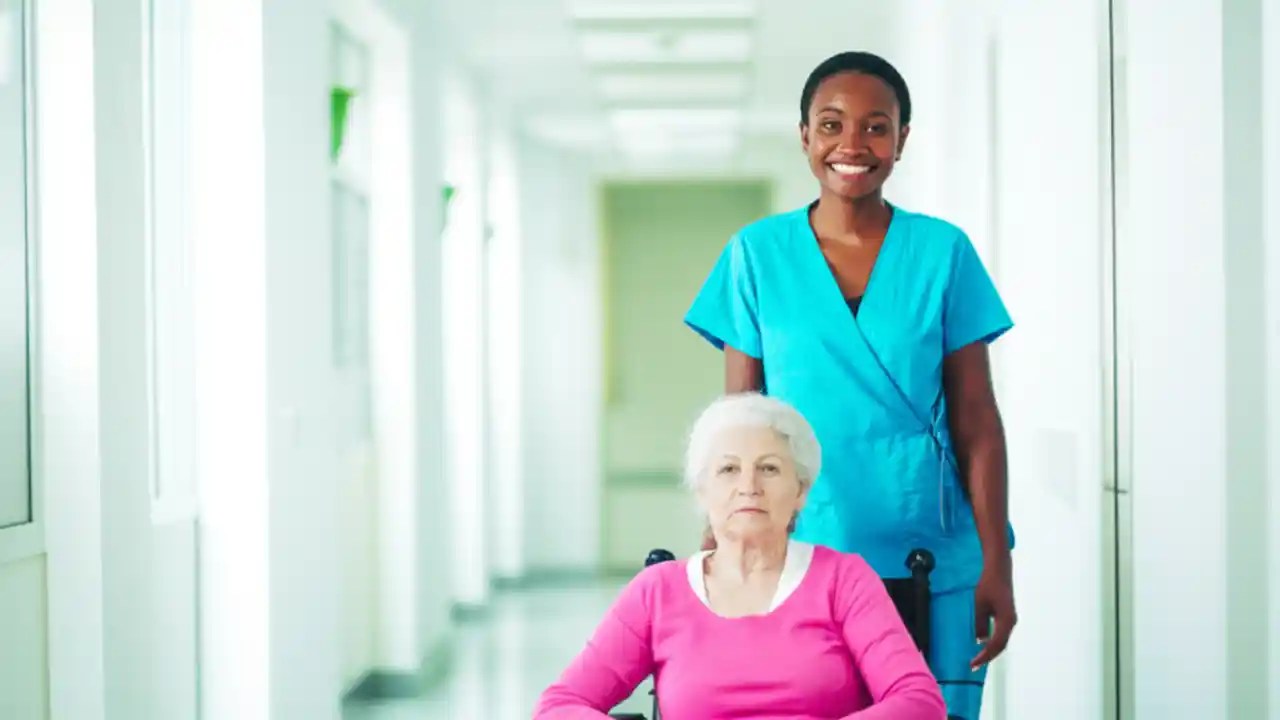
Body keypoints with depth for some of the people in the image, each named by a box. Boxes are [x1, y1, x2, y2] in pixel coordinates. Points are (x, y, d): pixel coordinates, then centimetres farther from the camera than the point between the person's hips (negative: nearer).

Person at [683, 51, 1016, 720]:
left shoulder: (942, 252, 2)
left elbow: (977, 421, 2)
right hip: (802, 562, 0)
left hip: (935, 569, 0)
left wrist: (997, 565, -2)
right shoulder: (758, 254, 3)